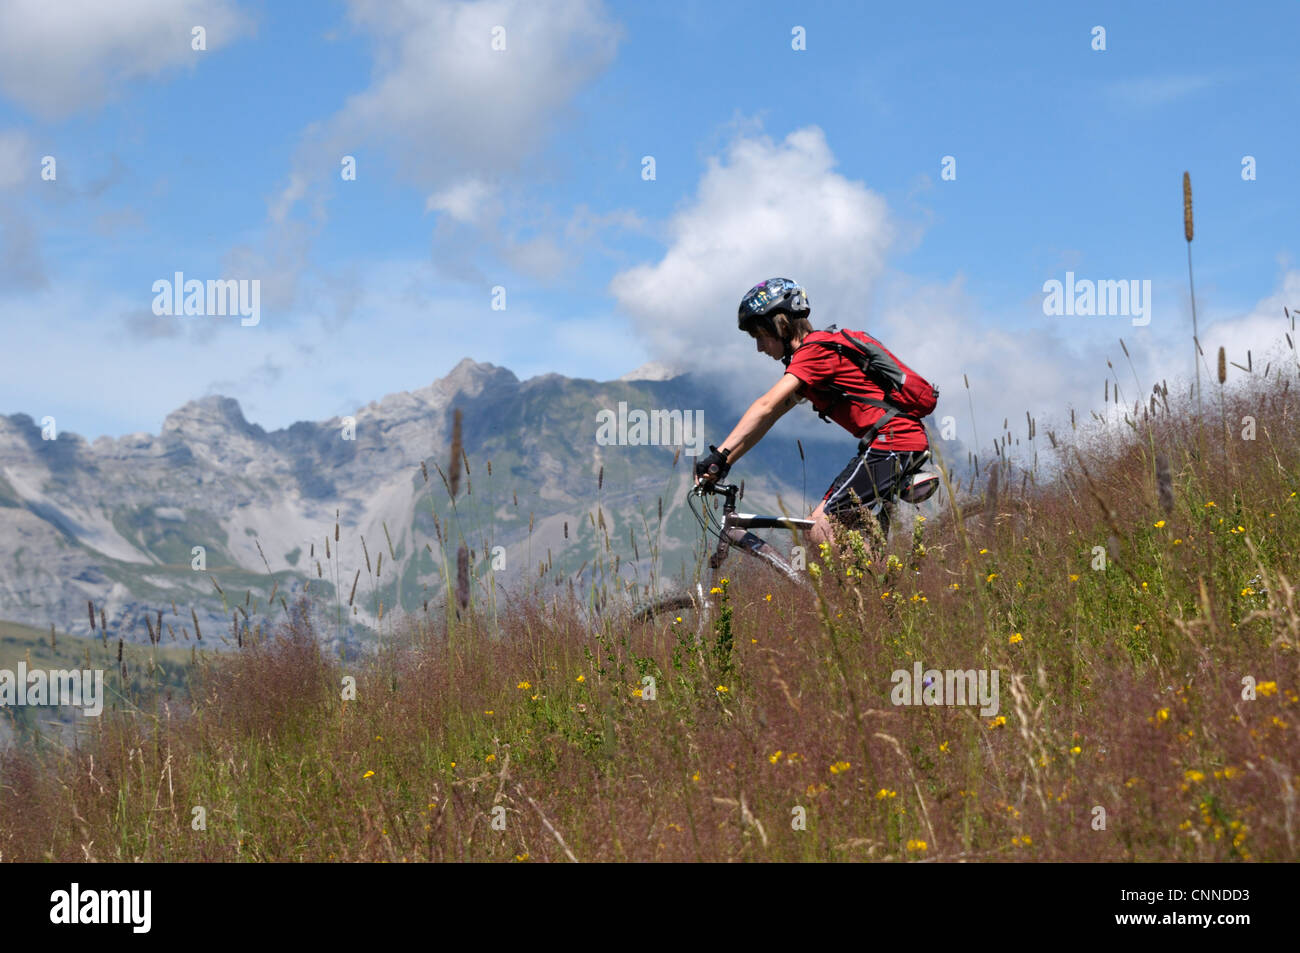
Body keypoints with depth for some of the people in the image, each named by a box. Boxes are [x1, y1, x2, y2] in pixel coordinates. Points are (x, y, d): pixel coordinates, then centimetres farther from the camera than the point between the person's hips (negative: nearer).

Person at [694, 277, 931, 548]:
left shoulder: (816, 349, -11)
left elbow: (766, 408, -22)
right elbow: (768, 418, 18)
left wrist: (719, 455, -28)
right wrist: (722, 463, 11)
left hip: (891, 442, -10)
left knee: (821, 531, -13)